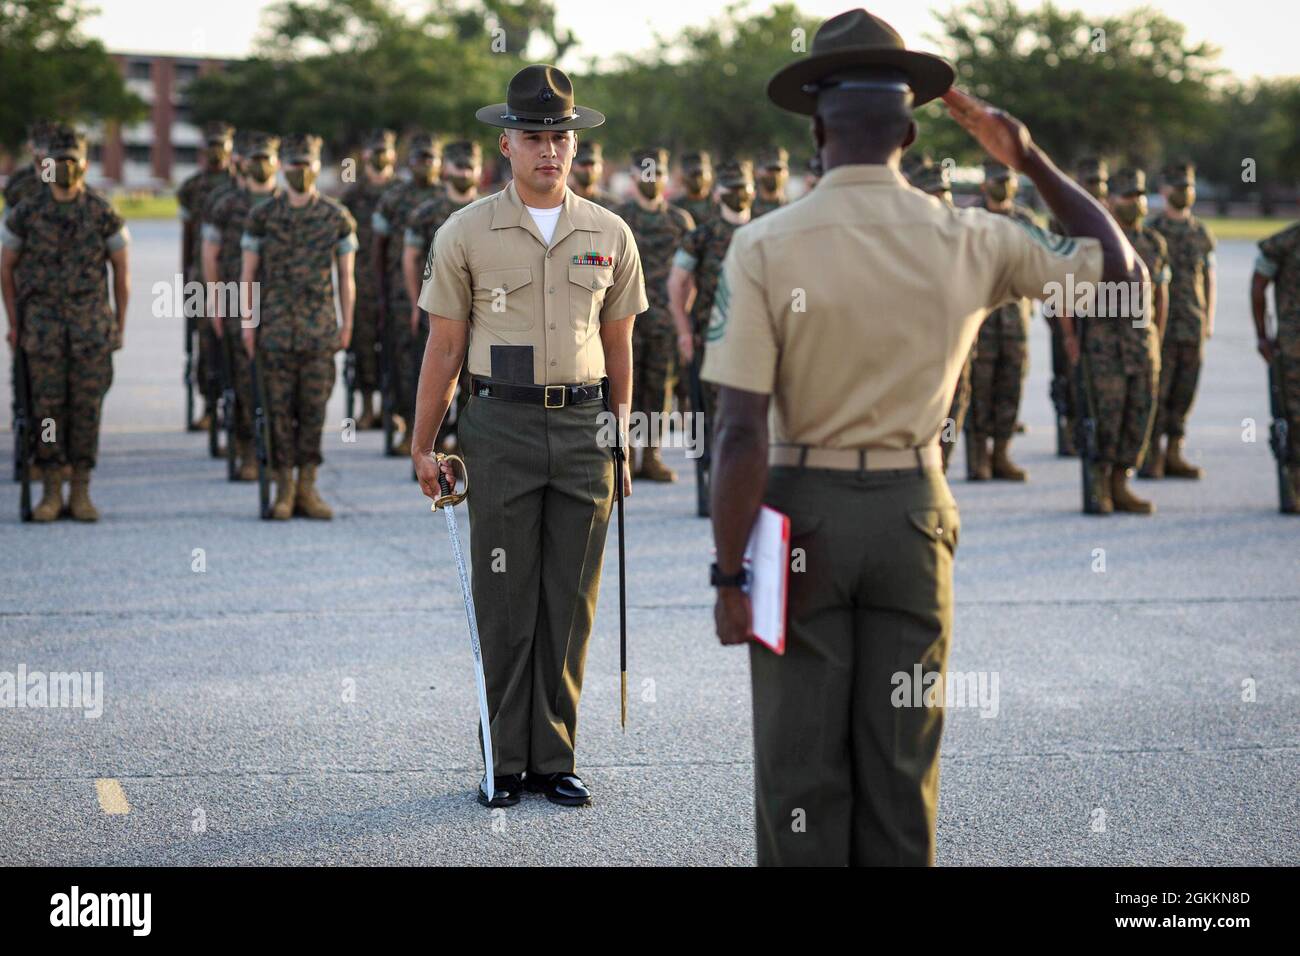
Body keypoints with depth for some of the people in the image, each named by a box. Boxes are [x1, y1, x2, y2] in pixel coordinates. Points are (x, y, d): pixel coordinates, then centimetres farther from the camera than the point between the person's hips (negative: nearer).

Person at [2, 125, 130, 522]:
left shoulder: (103, 214, 0)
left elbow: (122, 269, 7)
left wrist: (120, 324, 4)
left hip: (91, 326, 0)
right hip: (43, 324, 0)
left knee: (87, 406, -1)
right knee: (48, 406, -1)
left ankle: (81, 492, 7)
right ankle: (51, 492, 6)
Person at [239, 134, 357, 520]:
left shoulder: (337, 217, 3)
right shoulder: (263, 215, 2)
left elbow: (346, 276, 7)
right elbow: (248, 273, 4)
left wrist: (346, 325, 3)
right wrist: (248, 322, -1)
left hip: (319, 329, 1)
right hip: (275, 328, 0)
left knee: (314, 408, 1)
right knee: (279, 409, 1)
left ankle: (307, 489, 8)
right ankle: (283, 491, 7)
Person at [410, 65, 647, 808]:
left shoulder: (610, 235, 7)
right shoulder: (467, 233, 0)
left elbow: (618, 348, 12)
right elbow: (445, 346, 2)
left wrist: (620, 445, 13)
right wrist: (424, 445, 1)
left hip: (584, 427, 2)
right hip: (500, 426, -2)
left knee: (571, 604, 5)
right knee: (505, 601, 1)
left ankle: (555, 759, 14)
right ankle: (506, 763, 10)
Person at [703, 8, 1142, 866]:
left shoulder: (765, 246, -13)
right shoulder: (968, 241, -5)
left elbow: (742, 432, -17)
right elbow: (1121, 267, 10)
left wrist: (731, 577, -11)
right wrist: (1032, 161, 13)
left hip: (801, 507, -2)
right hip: (912, 510, 2)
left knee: (800, 761, 6)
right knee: (904, 757, 12)